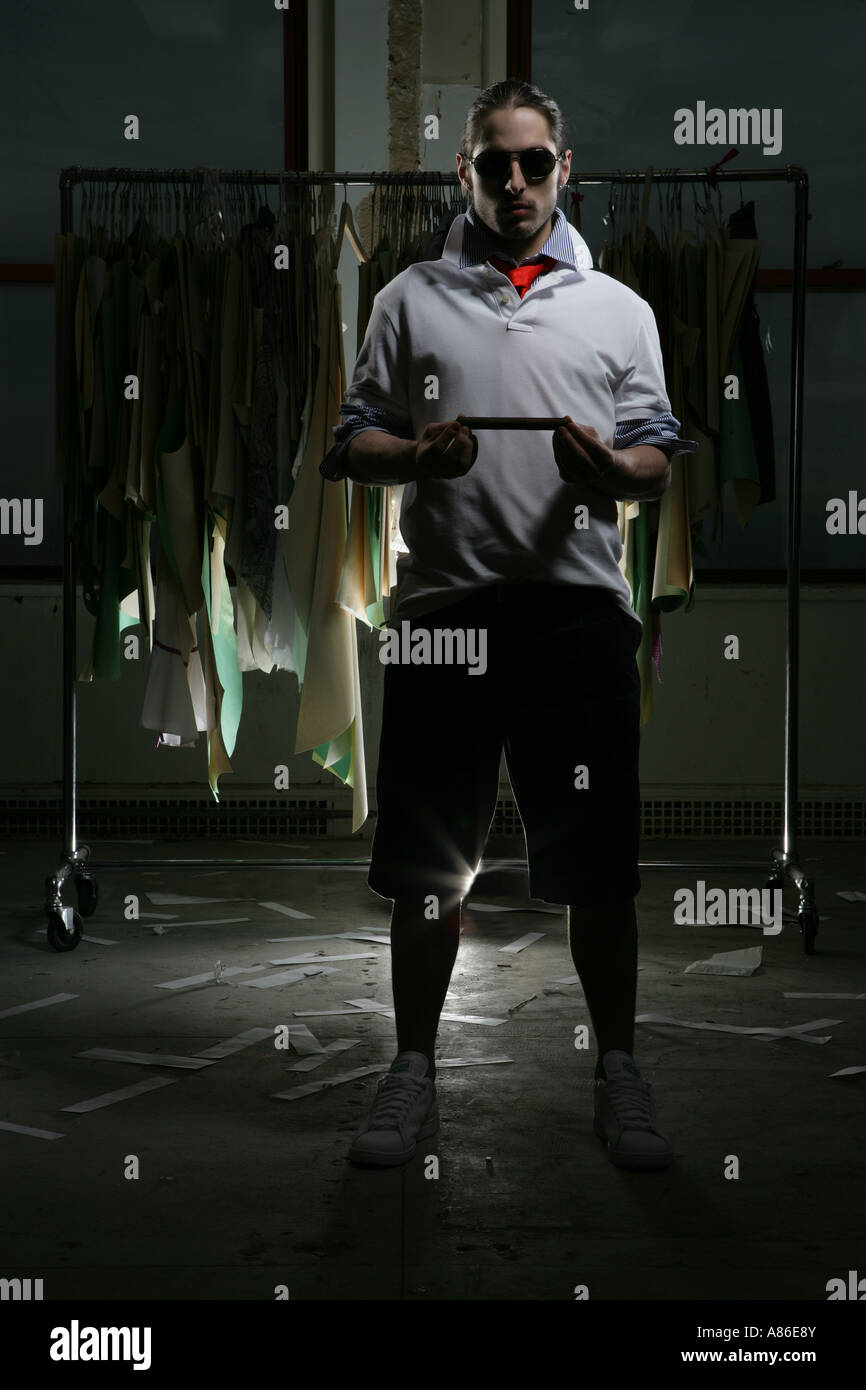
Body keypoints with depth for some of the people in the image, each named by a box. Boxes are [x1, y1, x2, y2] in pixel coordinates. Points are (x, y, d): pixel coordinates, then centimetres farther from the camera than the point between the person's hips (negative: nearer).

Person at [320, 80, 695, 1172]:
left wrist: (609, 468, -12)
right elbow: (349, 443, 11)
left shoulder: (619, 308, 14)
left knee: (598, 865, 3)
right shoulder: (411, 300, 13)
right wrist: (414, 453, -11)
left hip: (580, 608, 0)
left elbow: (660, 459, 11)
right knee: (426, 862, 6)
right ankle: (413, 1070, 21)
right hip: (444, 605, 0)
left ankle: (617, 1069, 19)